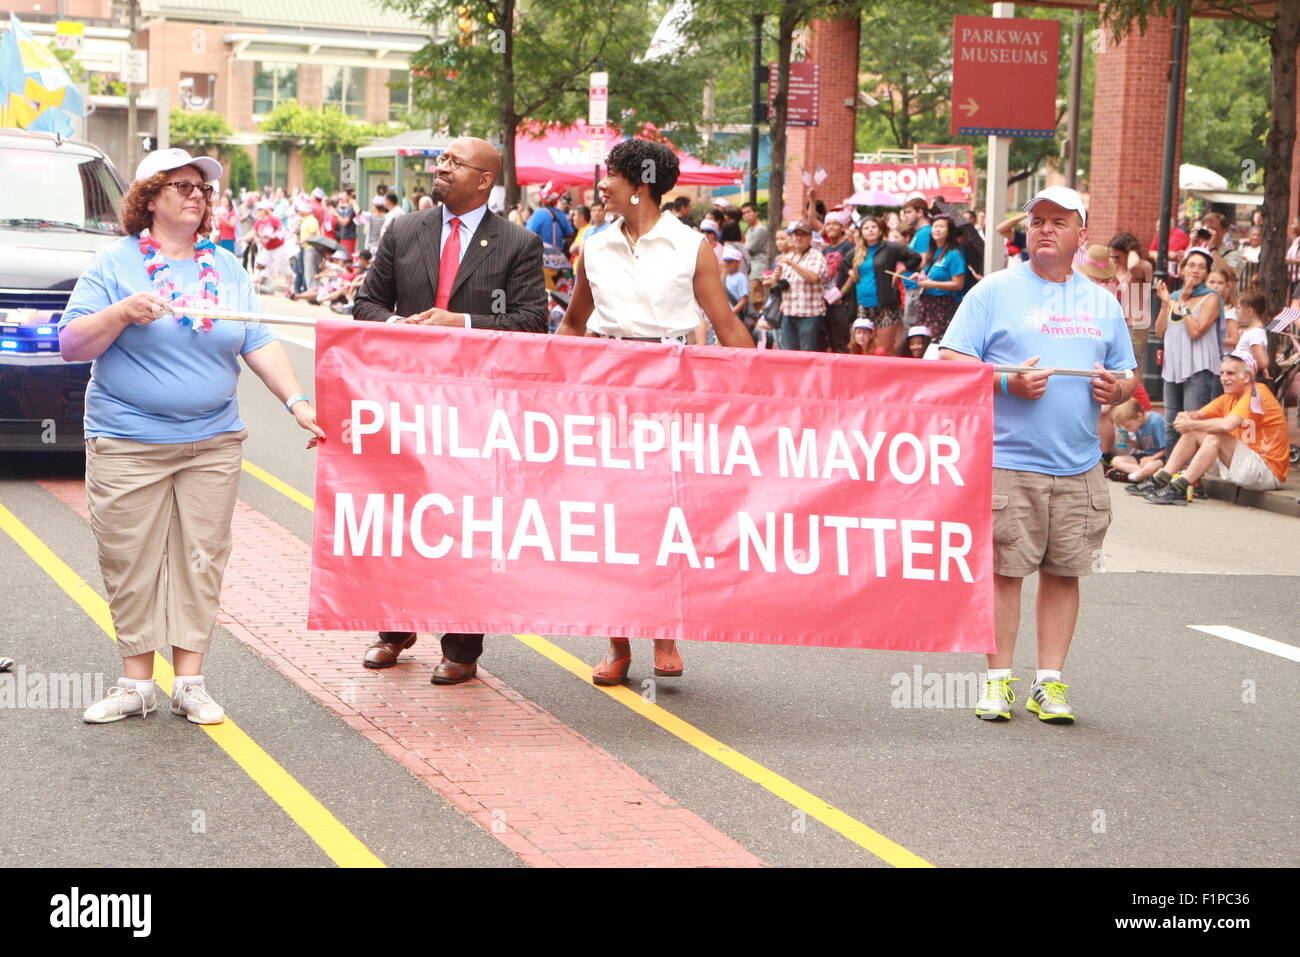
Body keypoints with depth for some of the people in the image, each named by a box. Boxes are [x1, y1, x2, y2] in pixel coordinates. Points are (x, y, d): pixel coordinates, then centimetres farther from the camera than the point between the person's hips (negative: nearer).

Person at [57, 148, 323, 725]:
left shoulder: (228, 269, 12)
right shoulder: (115, 264, 1)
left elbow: (259, 345, 9)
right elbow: (71, 345, -3)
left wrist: (297, 402, -2)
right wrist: (122, 312, -18)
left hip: (213, 444, 3)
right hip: (127, 445, -3)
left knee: (200, 562, 3)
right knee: (131, 565, 1)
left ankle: (190, 683, 9)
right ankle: (135, 683, 11)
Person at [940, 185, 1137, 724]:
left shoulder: (1102, 303, 15)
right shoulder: (995, 292, 2)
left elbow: (1127, 374, 20)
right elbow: (951, 361, -4)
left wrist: (1117, 388, -3)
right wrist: (1007, 381, -17)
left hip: (1079, 467, 4)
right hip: (1008, 462, -4)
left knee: (1064, 573, 5)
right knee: (1004, 570, -1)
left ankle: (1049, 682, 13)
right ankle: (998, 679, 9)